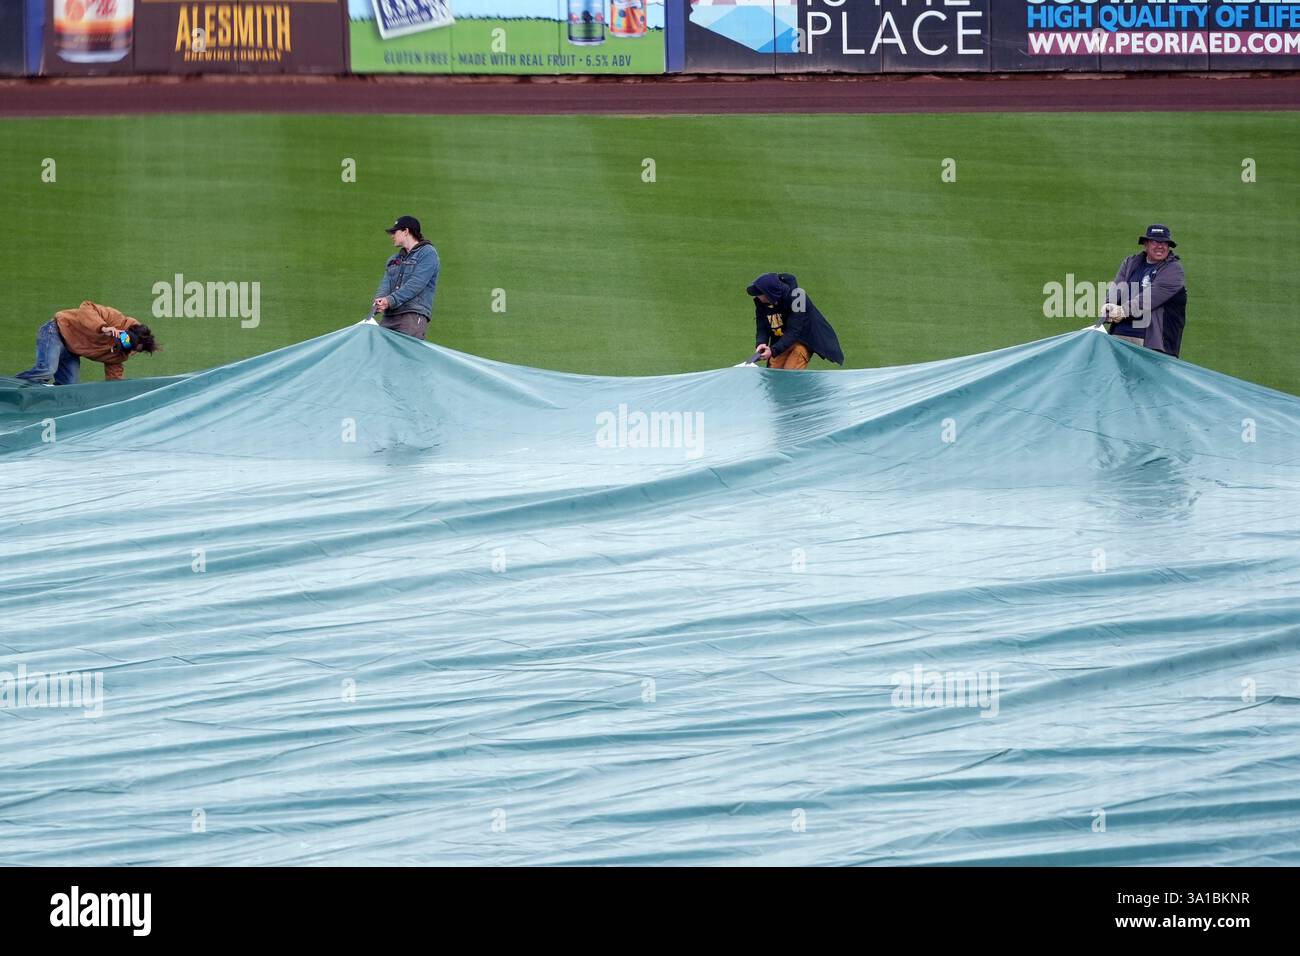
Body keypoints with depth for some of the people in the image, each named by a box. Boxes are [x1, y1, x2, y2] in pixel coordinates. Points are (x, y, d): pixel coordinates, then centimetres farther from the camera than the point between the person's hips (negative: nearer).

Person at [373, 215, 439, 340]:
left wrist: (390, 300, -20)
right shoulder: (394, 259, 27)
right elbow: (386, 283, 12)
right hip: (388, 317, 7)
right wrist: (380, 300, -12)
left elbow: (416, 284, -10)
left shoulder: (428, 253, 3)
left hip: (414, 316, -7)